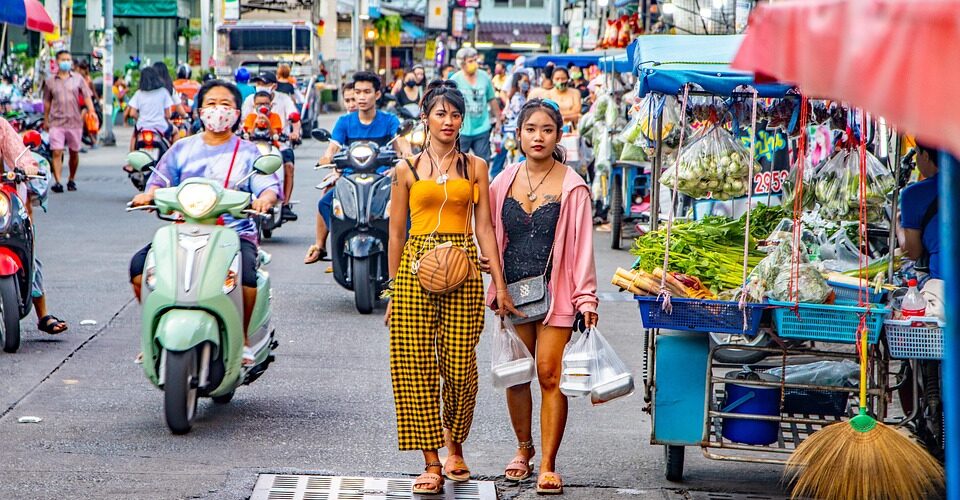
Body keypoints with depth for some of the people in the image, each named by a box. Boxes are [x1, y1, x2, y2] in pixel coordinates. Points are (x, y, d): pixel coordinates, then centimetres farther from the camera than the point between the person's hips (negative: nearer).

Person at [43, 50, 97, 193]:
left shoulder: (78, 79, 6)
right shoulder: (50, 81, 7)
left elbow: (86, 96, 3)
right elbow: (47, 102, 13)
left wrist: (91, 110, -13)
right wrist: (46, 120, 14)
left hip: (75, 122, 1)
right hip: (56, 122, -1)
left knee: (74, 153, 9)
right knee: (56, 152, -12)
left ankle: (72, 180, 25)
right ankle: (57, 182, -15)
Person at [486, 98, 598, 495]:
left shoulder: (572, 187, -3)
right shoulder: (504, 181, 7)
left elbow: (582, 244, -4)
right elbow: (493, 237, 13)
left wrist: (586, 298, -8)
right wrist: (495, 290, 8)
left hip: (555, 293, -3)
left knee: (550, 376, -7)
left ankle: (548, 464, -2)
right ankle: (524, 448, 28)